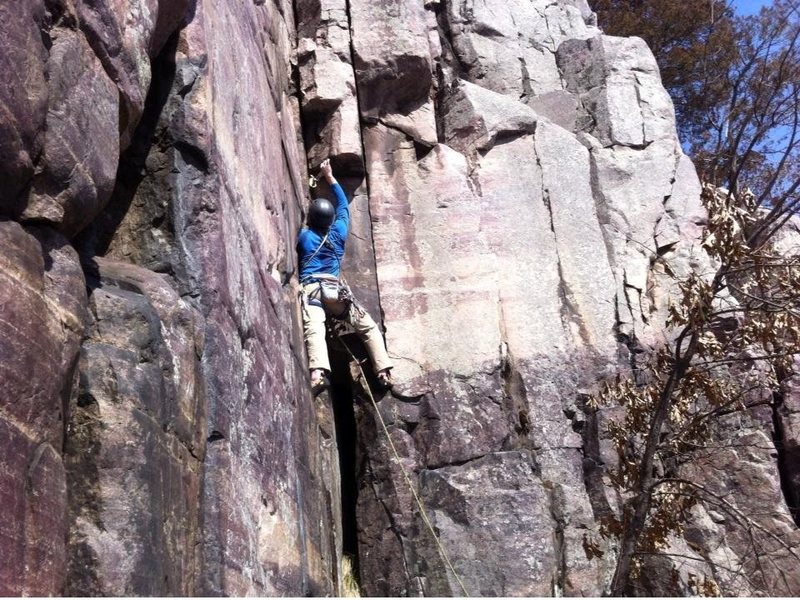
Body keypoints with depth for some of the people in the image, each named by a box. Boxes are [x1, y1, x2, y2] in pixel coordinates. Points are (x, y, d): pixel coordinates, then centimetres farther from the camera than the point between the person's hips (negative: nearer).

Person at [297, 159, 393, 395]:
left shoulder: (304, 236, 13)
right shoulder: (338, 233, 18)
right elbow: (343, 204, 33)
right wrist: (330, 177, 41)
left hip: (311, 289, -2)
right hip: (336, 290, 2)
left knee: (313, 330, -27)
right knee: (369, 327, 15)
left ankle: (319, 372, -54)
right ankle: (384, 371, -1)